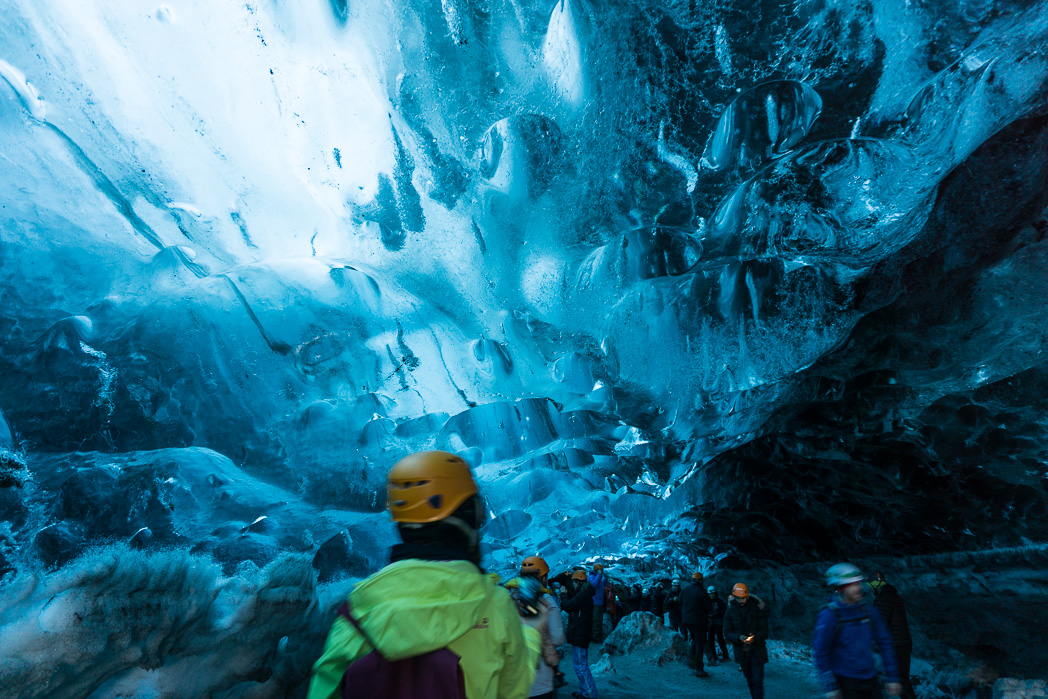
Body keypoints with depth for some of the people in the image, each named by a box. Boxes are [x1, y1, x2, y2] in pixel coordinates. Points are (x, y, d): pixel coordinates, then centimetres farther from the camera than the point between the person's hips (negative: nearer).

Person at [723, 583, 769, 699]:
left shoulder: (757, 609, -9)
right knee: (749, 679, 17)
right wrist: (739, 637, -24)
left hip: (757, 649, -2)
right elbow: (727, 632, -4)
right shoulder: (730, 611, -4)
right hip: (741, 650, 3)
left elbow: (764, 630, -6)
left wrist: (754, 638, -26)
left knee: (757, 680, -9)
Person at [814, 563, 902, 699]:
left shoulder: (869, 610, 0)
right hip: (846, 683, -5)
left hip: (871, 681, 5)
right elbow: (820, 653, -13)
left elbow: (884, 643, 8)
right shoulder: (829, 616, -16)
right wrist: (830, 687, -13)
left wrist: (893, 678, 6)